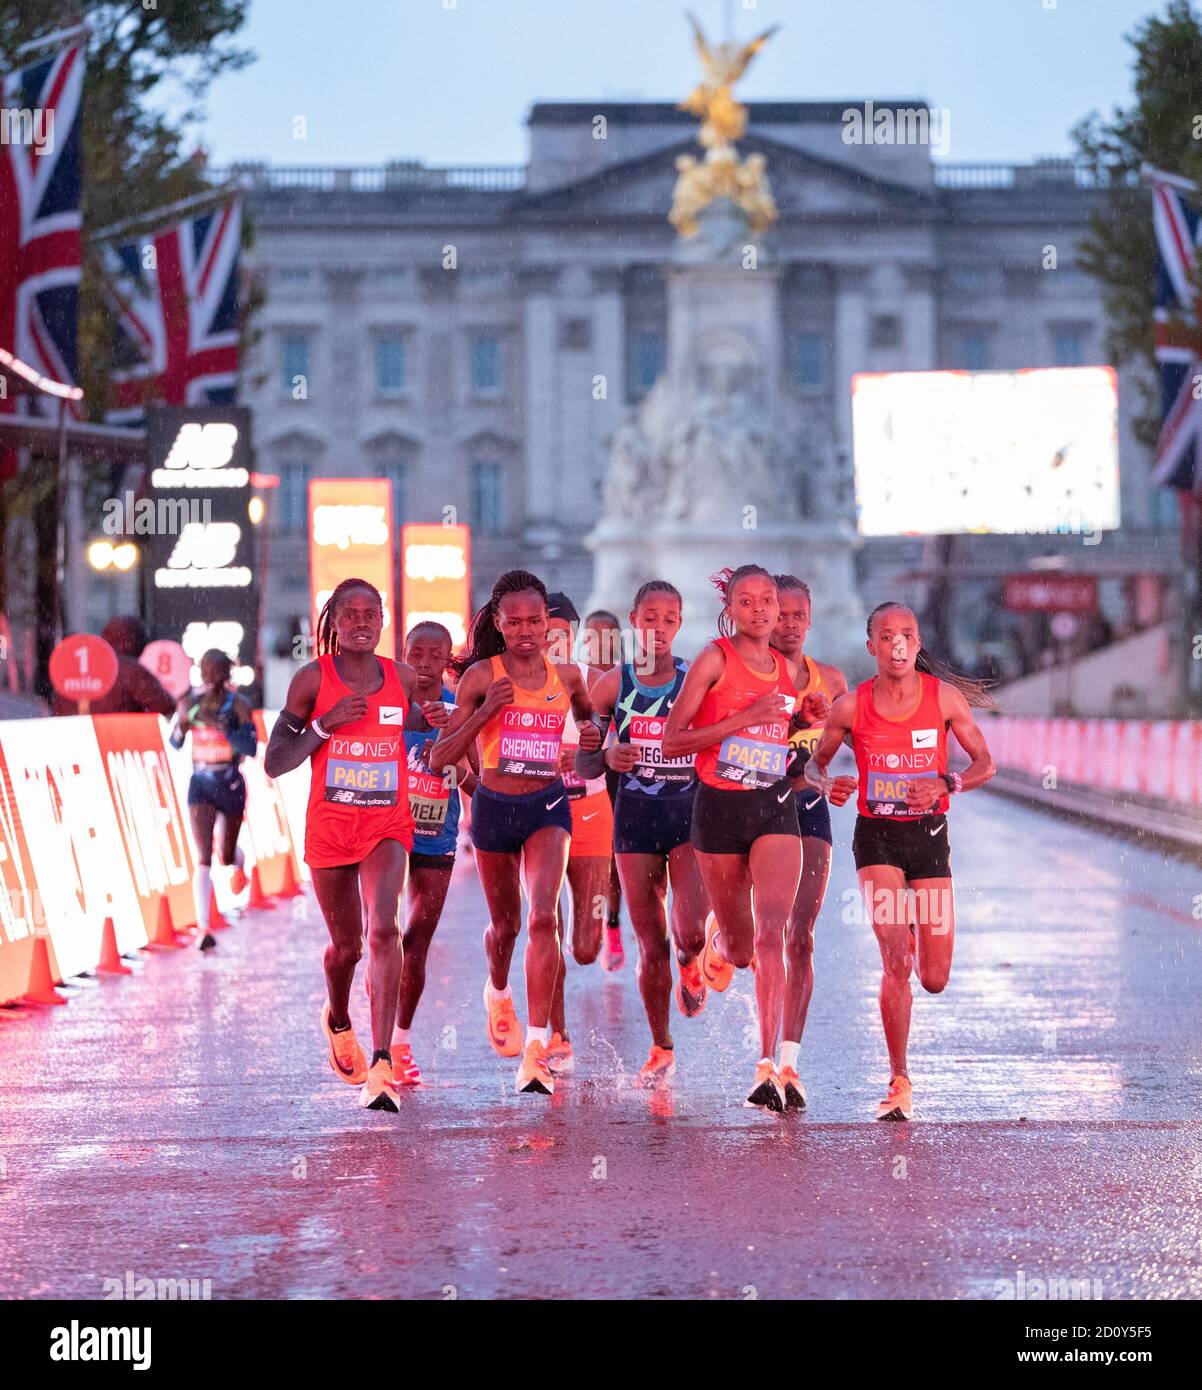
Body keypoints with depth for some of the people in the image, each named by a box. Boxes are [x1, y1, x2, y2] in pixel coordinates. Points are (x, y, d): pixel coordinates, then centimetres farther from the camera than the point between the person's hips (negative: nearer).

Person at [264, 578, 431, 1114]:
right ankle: (337, 1020, 48)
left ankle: (381, 1066, -26)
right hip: (329, 825, 0)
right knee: (346, 945, 13)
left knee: (383, 929, -21)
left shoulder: (404, 679, 3)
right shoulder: (312, 679, -4)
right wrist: (326, 724, -17)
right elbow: (275, 763, -5)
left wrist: (436, 720, 0)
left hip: (388, 825, 0)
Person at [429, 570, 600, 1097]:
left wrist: (591, 730, 1)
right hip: (495, 806, 0)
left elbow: (587, 713, 25)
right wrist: (486, 711, -21)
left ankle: (536, 1046, -21)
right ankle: (498, 992, 52)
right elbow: (440, 757, -8)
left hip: (548, 804, 0)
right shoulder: (481, 676, -7)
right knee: (505, 924, 16)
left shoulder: (565, 676, 2)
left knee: (543, 917, -19)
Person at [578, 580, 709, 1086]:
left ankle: (690, 966, 19)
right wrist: (607, 756, -14)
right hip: (635, 815, 1)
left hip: (690, 811, -1)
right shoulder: (613, 684, 2)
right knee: (651, 945, 2)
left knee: (690, 930, -19)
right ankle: (661, 1049, 19)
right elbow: (582, 763, 7)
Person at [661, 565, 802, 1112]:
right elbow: (671, 742, -11)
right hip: (719, 806, -2)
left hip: (775, 807, 2)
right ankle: (716, 937, 50)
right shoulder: (715, 659, -6)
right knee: (741, 950, 10)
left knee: (770, 932, -17)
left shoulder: (789, 669, 9)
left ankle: (768, 1067, -21)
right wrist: (744, 718, -18)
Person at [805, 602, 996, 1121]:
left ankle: (909, 926, 40)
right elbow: (815, 762, 7)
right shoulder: (851, 706, -5)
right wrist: (826, 784, -16)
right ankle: (899, 1082, -6)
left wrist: (946, 784, -20)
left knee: (934, 979, 1)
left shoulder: (945, 697, -5)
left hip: (928, 834, 1)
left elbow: (985, 764, 0)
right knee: (896, 962, -17)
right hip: (876, 837, -1)